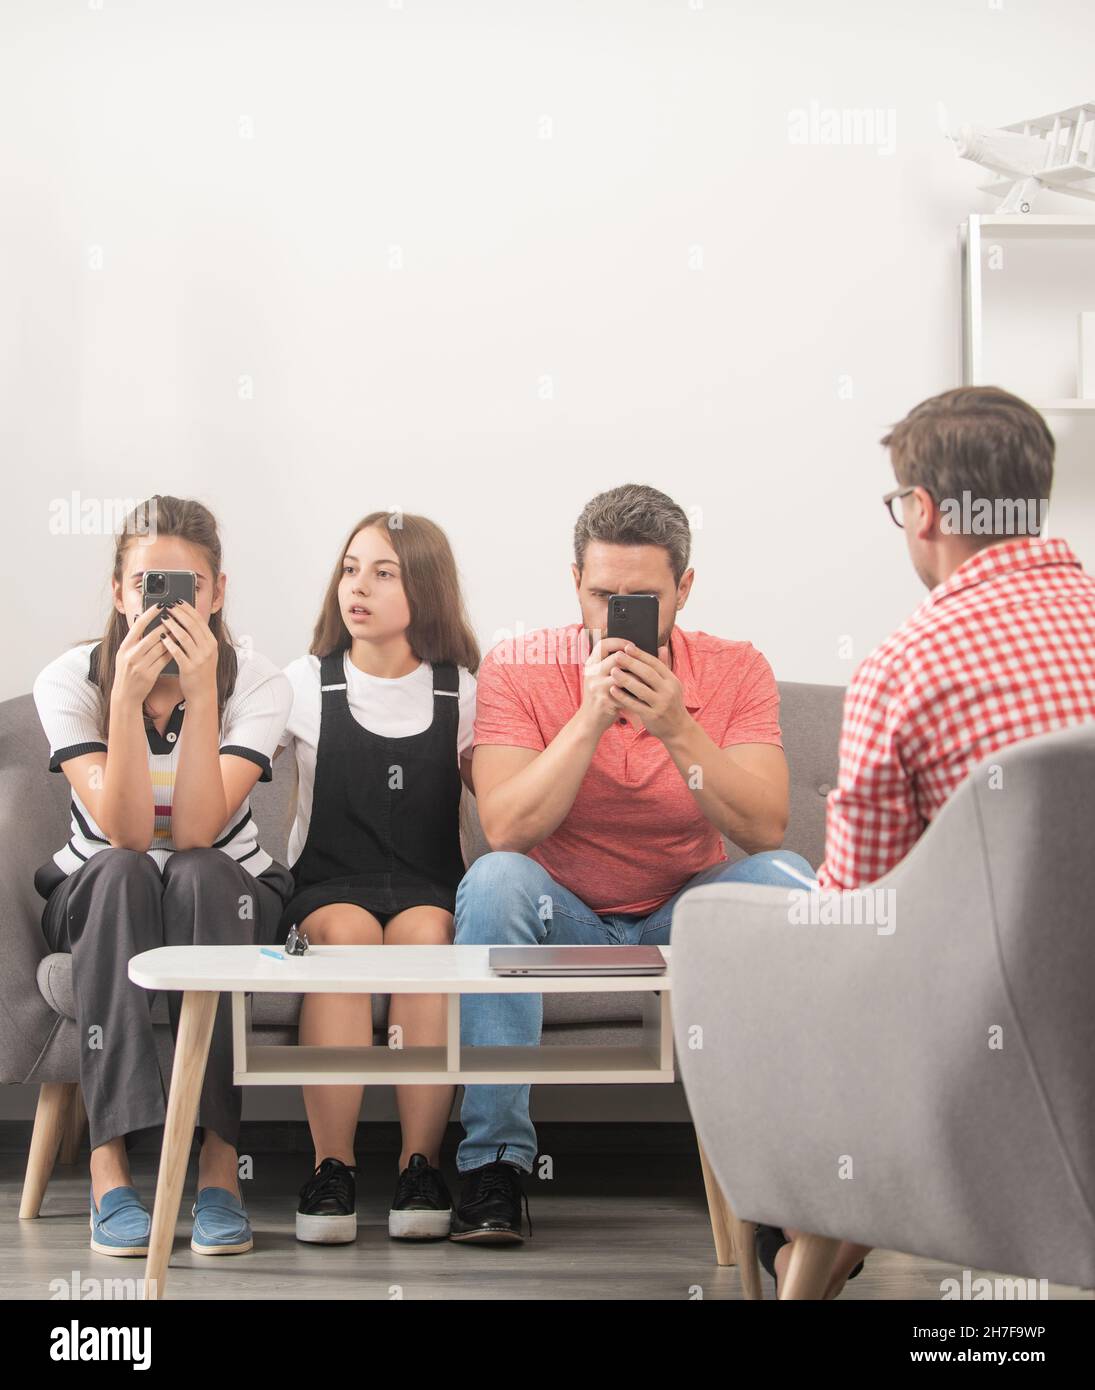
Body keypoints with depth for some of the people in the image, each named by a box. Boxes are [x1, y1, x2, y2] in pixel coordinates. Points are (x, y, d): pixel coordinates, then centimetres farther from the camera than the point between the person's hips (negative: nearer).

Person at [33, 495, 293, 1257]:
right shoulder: (70, 680, -14)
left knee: (197, 873, -34)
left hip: (224, 899, 0)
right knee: (122, 873, -34)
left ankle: (220, 1167, -36)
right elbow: (125, 833, -24)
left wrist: (200, 689, -32)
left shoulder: (258, 682, -14)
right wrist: (129, 694, -34)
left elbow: (196, 832, -26)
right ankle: (110, 1170, -39)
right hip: (99, 901, 0)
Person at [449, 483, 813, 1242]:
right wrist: (590, 718, -30)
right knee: (494, 880, -32)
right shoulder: (517, 669, -10)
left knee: (787, 881, -26)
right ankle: (495, 1162, -26)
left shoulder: (735, 671, -7)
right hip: (563, 919, -1)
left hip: (685, 919, 1)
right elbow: (507, 830, -22)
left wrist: (678, 730, -31)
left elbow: (765, 830, -19)